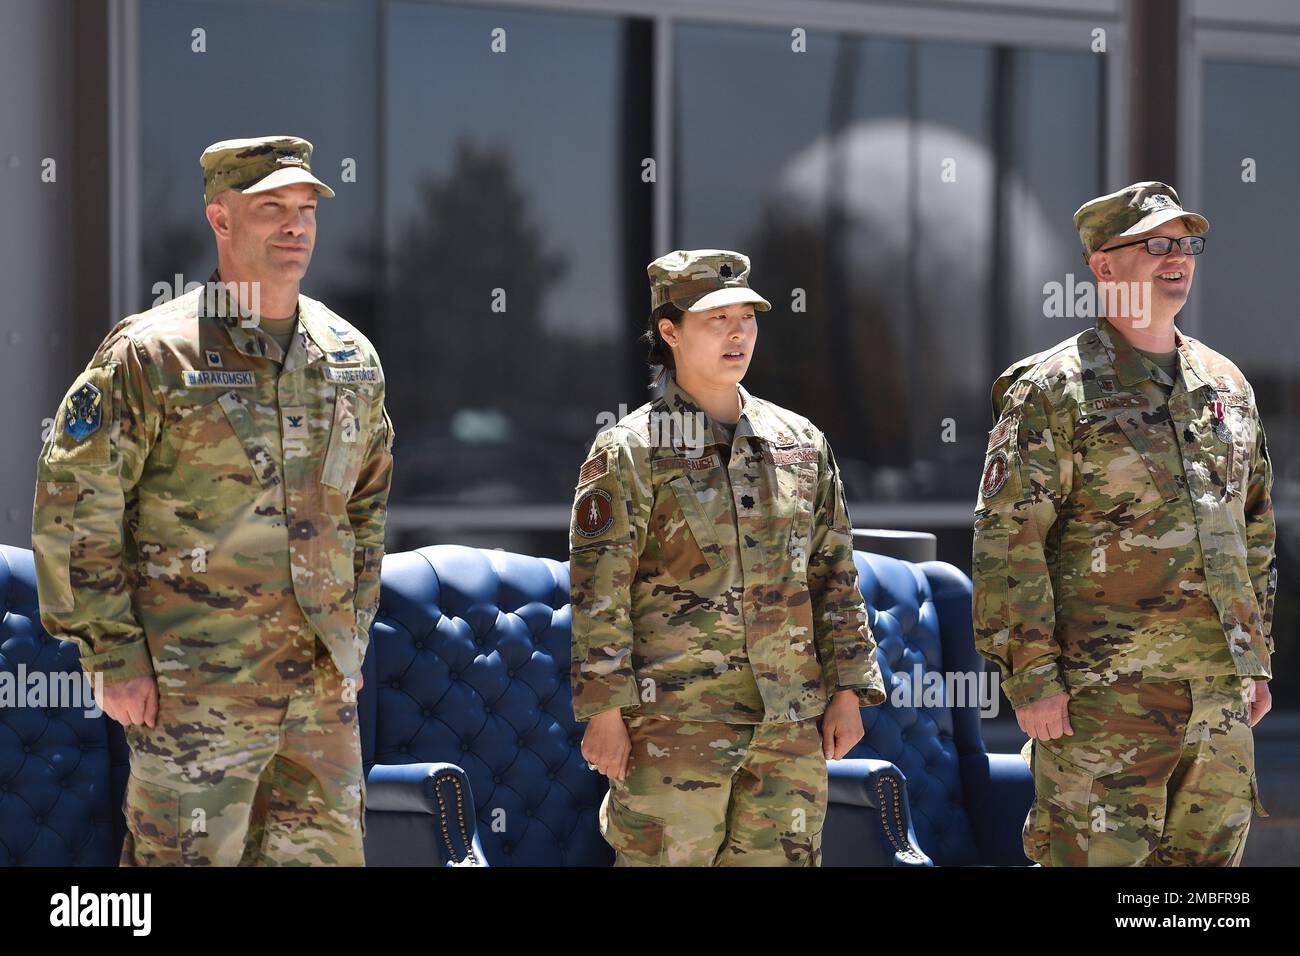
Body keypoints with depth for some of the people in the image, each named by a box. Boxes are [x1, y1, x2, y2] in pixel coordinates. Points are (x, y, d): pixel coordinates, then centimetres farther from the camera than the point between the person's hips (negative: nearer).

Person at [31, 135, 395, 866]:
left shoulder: (352, 359, 9)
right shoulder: (153, 355, -8)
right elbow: (72, 507, -9)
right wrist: (113, 655, -11)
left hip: (323, 685, 6)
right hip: (197, 687, -6)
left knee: (324, 852, 9)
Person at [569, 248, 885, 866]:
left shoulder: (802, 443, 12)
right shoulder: (631, 451, -3)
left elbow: (835, 575, 15)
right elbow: (597, 589, -6)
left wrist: (848, 690, 9)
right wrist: (604, 711, -11)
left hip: (792, 721, 5)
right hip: (672, 721, -5)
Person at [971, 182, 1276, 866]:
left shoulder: (1227, 385, 14)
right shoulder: (1053, 389, -6)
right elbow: (1005, 541, -10)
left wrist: (1259, 660, 17)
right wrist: (1031, 677, -15)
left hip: (1221, 696, 6)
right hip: (1105, 694, -6)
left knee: (1209, 853, 10)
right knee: (1098, 855, -5)